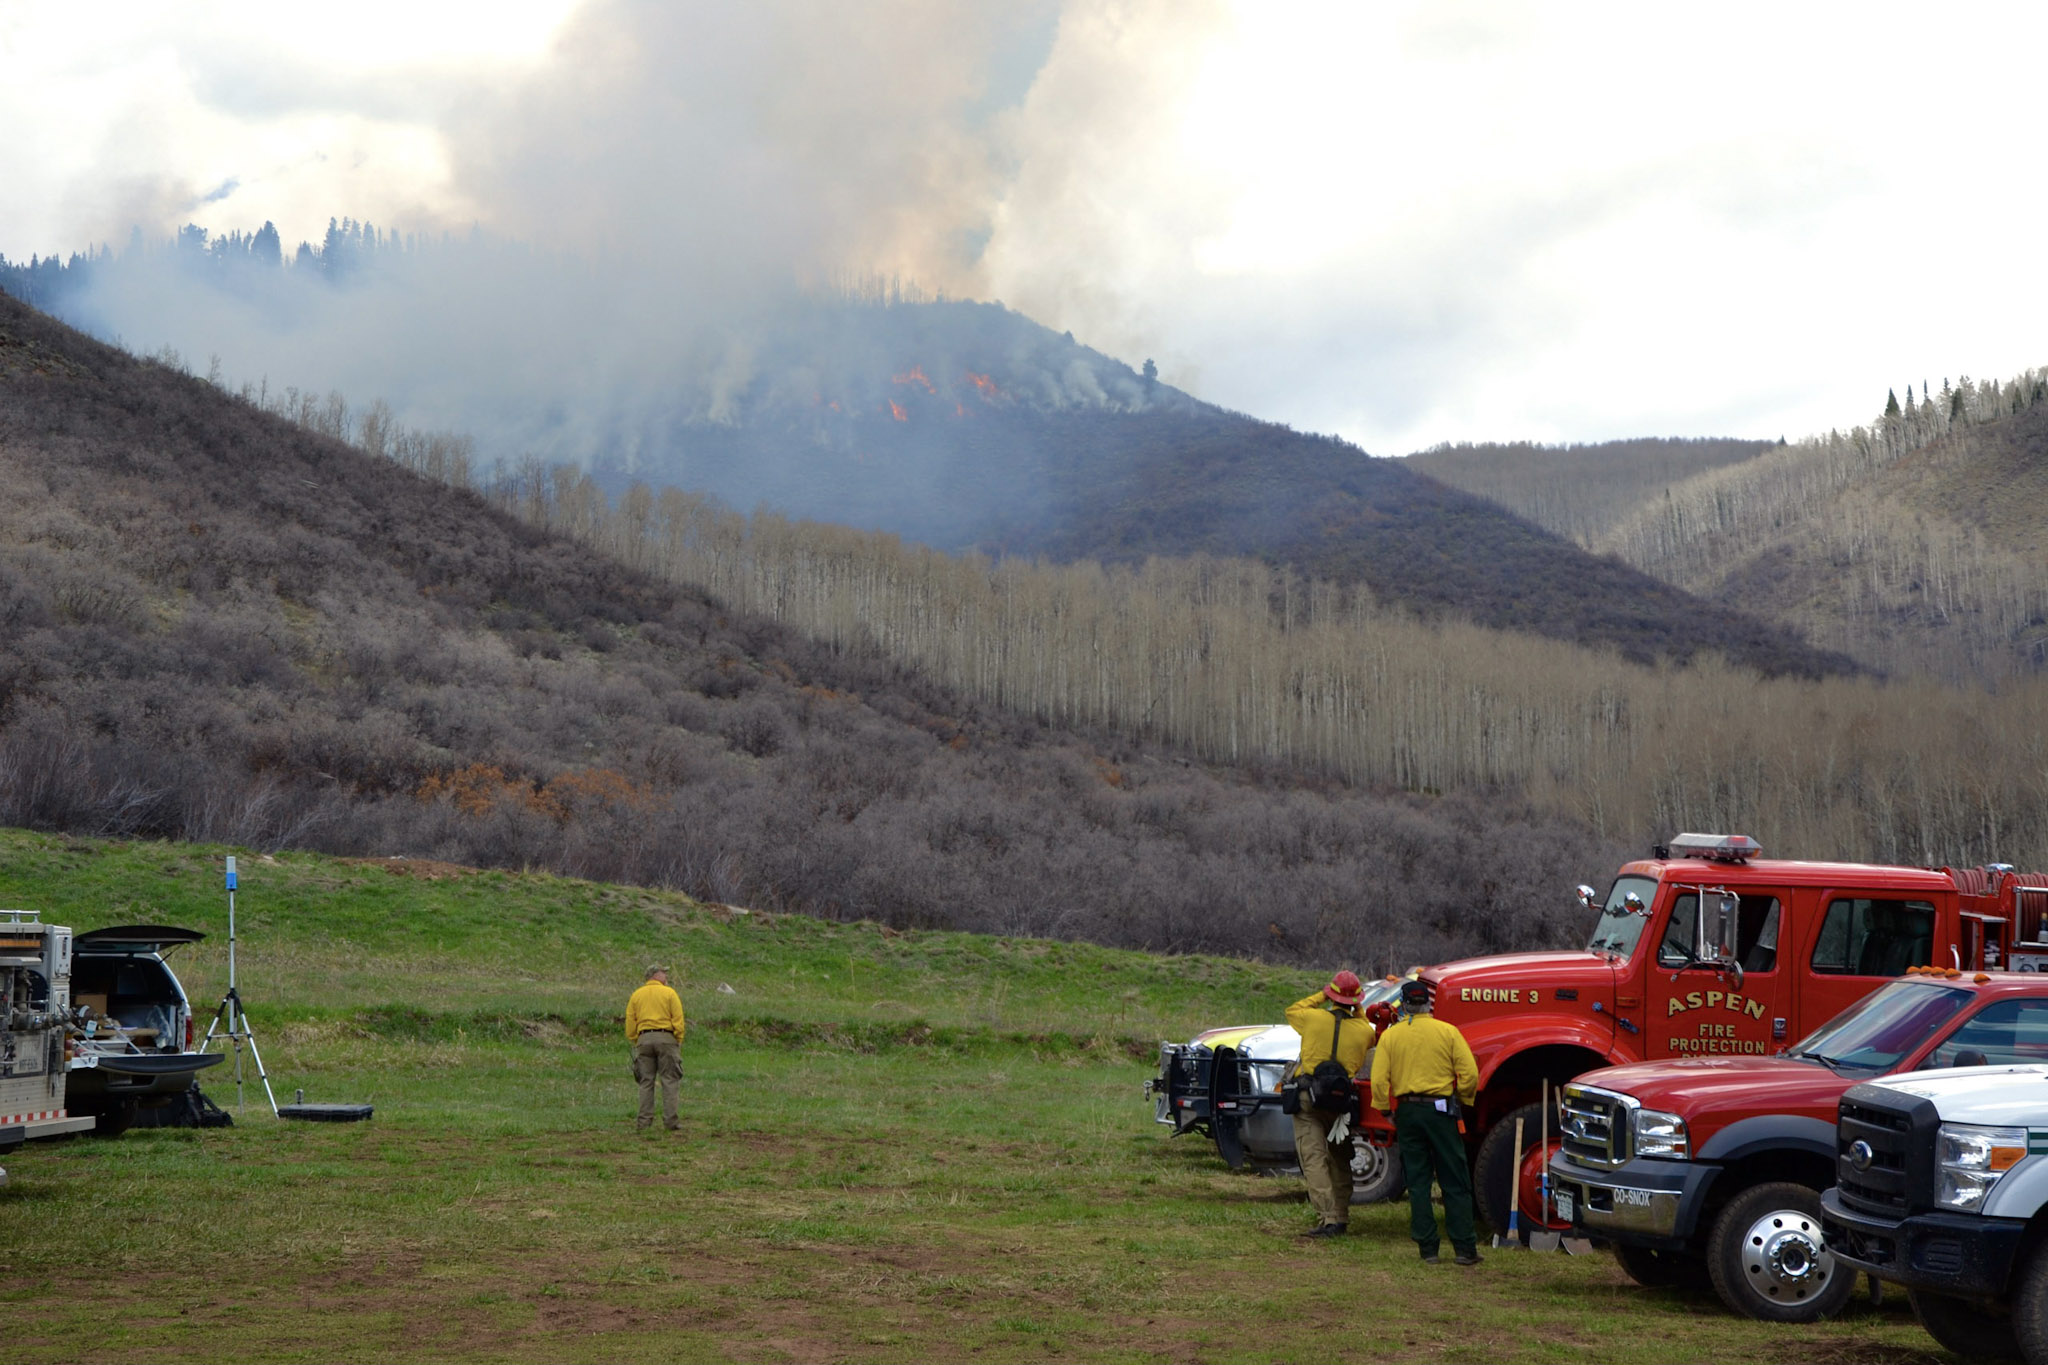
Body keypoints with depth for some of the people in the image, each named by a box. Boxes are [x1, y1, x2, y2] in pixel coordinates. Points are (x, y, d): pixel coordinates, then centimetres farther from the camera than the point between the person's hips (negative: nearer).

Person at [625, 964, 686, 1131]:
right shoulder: (669, 994, 2)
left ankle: (645, 1120, 2)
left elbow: (630, 1022, 7)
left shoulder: (636, 995, 12)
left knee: (646, 1082, 6)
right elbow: (678, 1021, -4)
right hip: (666, 1037, -3)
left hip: (644, 1039, 3)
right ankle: (670, 1120, -6)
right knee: (669, 1080, -1)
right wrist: (679, 1042, 2)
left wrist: (635, 1042, 12)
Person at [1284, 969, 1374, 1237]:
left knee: (1314, 1159, -5)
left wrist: (1321, 996, 21)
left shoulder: (1314, 1018, -7)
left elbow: (1292, 1010, 15)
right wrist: (1357, 1010, 20)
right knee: (1340, 1159, 18)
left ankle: (1328, 1218, -15)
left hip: (1307, 1097, -3)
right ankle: (1341, 1216, 21)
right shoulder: (1363, 1030, -3)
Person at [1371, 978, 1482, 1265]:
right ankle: (1465, 1248, 3)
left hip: (1407, 1111, 1)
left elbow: (1379, 1081, -4)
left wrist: (1386, 1111, 9)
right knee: (1455, 1183, 5)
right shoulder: (1447, 1031, -2)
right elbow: (1469, 1073, -6)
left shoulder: (1390, 1036, 1)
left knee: (1417, 1183, 8)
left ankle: (1427, 1249, 7)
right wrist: (1464, 1101, 9)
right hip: (1441, 1109, -1)